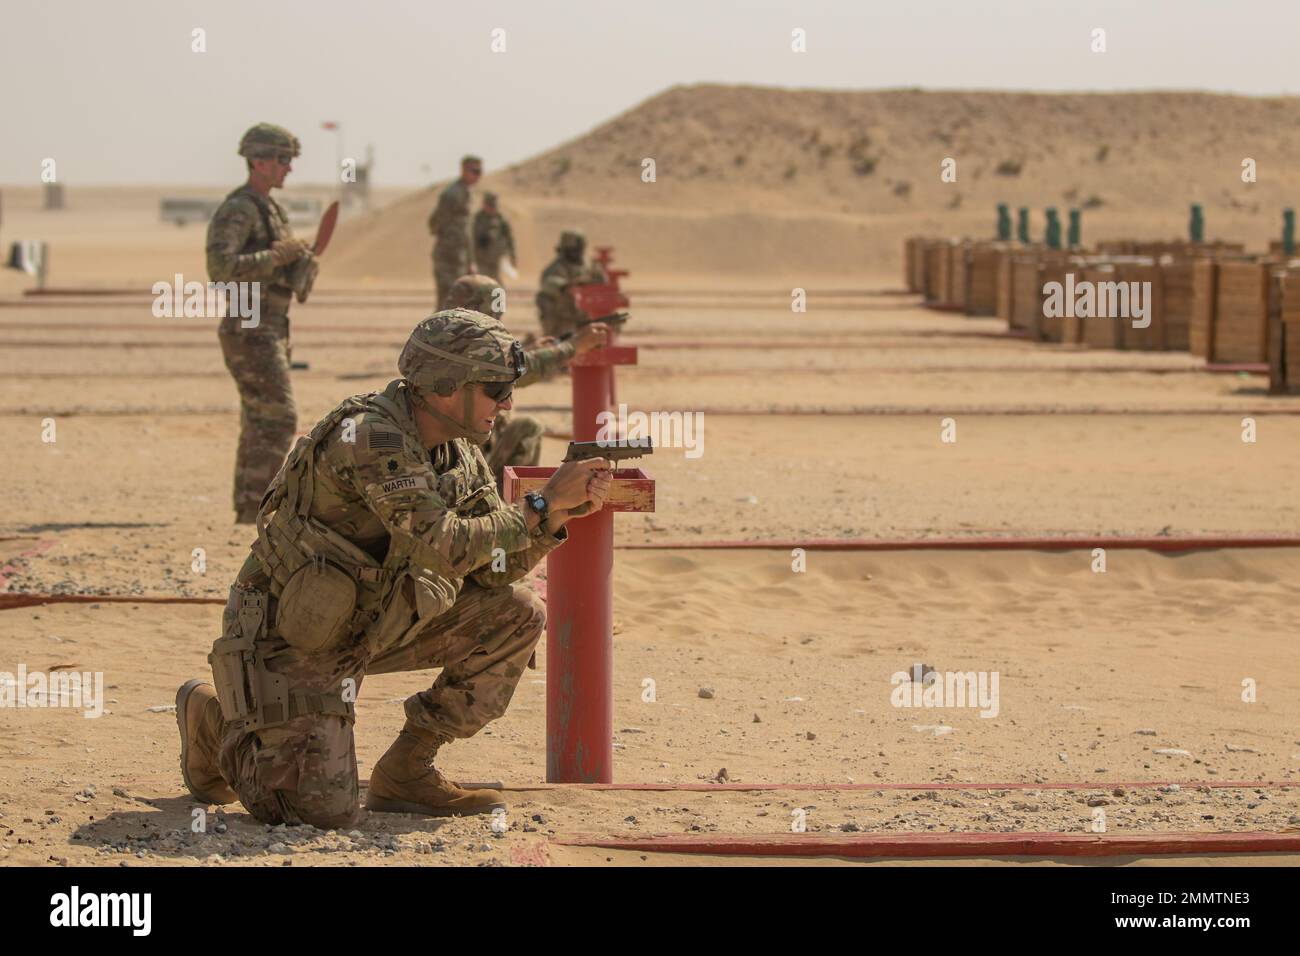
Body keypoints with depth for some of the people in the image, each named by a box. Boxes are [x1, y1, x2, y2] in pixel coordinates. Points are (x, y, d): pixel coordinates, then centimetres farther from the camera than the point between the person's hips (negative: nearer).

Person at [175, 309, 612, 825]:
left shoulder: (461, 453, 1)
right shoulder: (371, 437, -27)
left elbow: (494, 569, 2)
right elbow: (445, 547, -33)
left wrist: (560, 514, -14)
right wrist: (543, 505, -26)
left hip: (370, 623, 8)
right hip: (292, 640, -8)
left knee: (517, 616, -3)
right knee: (324, 811, -17)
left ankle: (407, 771, 5)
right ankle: (214, 718, 12)